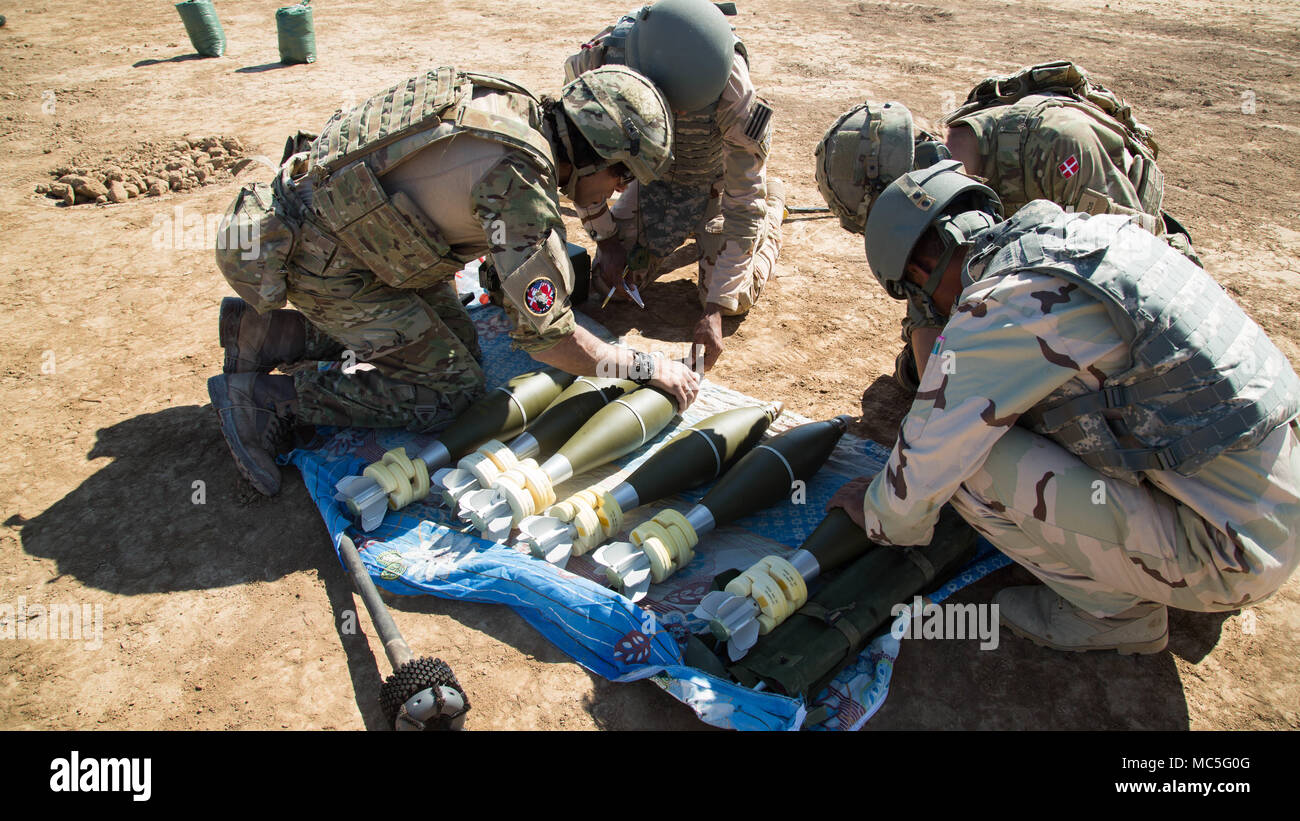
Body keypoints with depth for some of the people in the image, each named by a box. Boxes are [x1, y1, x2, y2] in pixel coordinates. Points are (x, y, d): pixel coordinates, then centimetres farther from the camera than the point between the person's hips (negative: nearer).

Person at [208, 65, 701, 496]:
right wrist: (648, 368, -12)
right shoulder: (521, 180, -28)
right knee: (453, 390, -5)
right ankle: (261, 398, -3)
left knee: (457, 344, 12)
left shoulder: (519, 106, 0)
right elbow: (546, 335, -23)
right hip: (319, 258, -9)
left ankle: (267, 333, 13)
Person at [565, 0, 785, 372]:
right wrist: (606, 240, -11)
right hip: (655, 178, 3)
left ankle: (773, 204, 22)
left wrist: (714, 311, -35)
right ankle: (695, 240, 22)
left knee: (733, 299, -6)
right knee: (612, 283, -4)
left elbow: (743, 205, -32)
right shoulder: (597, 61, -33)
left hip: (718, 180, -2)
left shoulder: (733, 90, -39)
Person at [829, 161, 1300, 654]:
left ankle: (1117, 609, 6)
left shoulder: (1000, 310, -22)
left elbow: (924, 467, -15)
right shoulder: (1079, 231, 4)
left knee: (971, 462, -15)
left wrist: (876, 514, 8)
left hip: (1229, 555, -9)